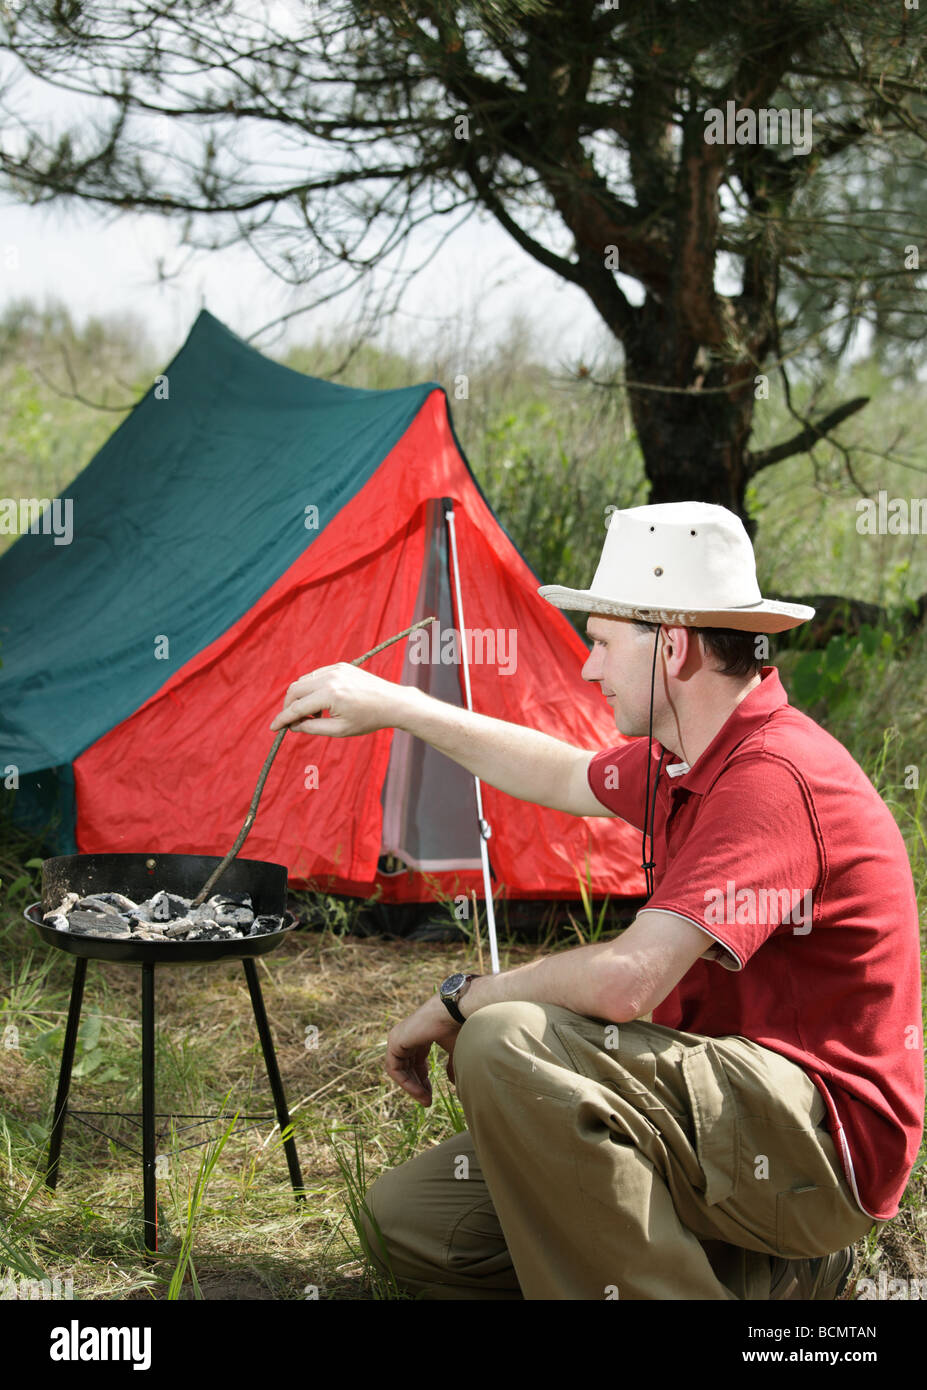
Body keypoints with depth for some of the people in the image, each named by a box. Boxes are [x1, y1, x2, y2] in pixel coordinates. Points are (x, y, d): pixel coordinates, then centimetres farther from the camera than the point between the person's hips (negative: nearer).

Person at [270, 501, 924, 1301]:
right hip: (729, 1117, 10)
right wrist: (393, 706, 27)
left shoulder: (774, 777, -23)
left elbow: (627, 979, -31)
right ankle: (759, 1274, 3)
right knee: (406, 1220, 3)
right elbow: (564, 775, 29)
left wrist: (459, 1001, -14)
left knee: (510, 1044, -30)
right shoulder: (688, 758, 9)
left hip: (821, 1150, -10)